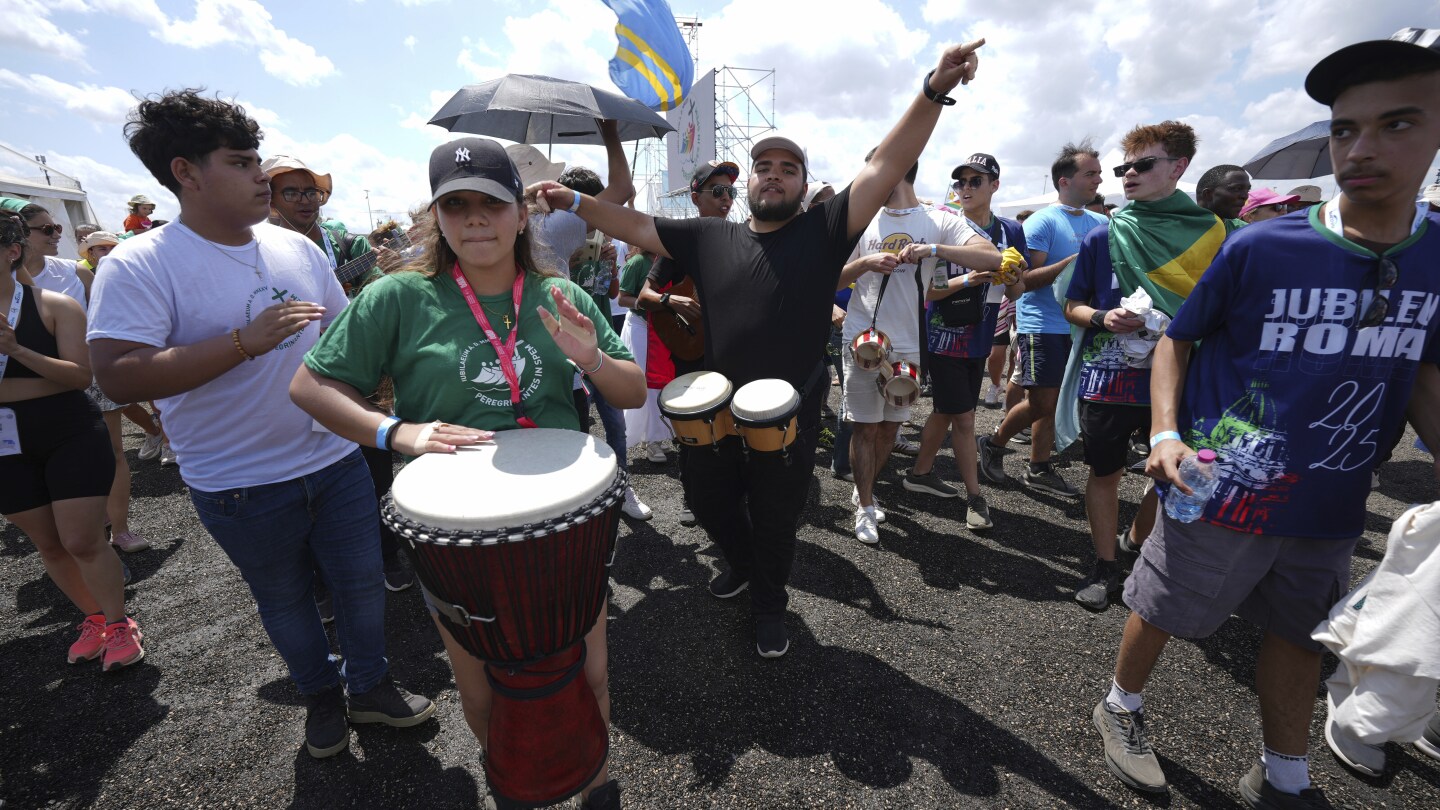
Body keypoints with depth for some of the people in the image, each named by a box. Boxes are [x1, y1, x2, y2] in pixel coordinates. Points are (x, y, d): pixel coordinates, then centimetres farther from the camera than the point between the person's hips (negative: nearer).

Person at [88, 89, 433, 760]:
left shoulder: (298, 248, 3)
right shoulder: (138, 266, -12)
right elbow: (118, 379, -23)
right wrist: (246, 340, -27)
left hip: (335, 460, 4)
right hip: (241, 486, -3)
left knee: (362, 581, 14)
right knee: (284, 600, 19)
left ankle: (369, 686, 39)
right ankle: (321, 695, 44)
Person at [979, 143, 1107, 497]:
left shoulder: (1101, 223, 12)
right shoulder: (1042, 222, -9)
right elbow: (1025, 280, -15)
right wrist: (1075, 260, -23)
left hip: (1078, 326, 6)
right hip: (1042, 325, -6)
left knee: (1053, 402, 10)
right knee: (1041, 403, -5)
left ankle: (1039, 470, 19)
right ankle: (994, 443, 19)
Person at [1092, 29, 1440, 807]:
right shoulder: (1260, 247, -14)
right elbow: (1178, 339, -5)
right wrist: (1166, 434, -18)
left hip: (1332, 508, 5)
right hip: (1222, 495, -4)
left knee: (1299, 633, 20)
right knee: (1161, 613, 11)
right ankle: (1121, 706, 39)